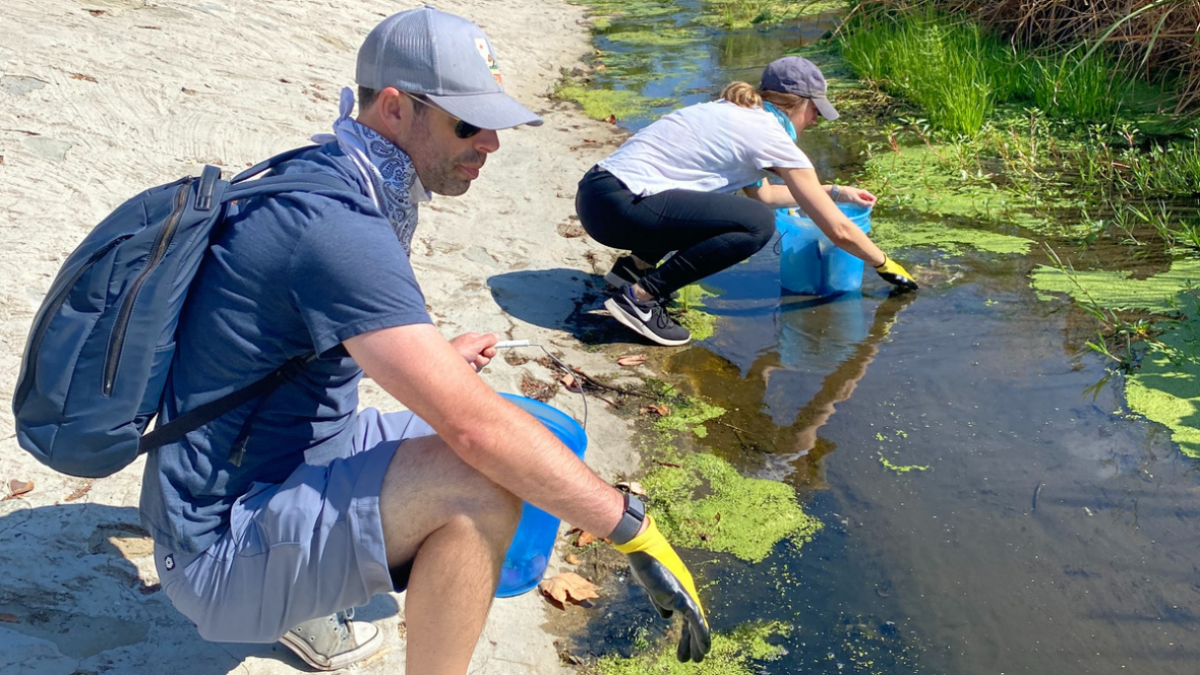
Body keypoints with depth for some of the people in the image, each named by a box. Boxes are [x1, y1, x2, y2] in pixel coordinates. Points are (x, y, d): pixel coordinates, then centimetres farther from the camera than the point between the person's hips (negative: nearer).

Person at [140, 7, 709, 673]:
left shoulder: (321, 178, 5)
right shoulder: (335, 225, -27)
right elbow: (475, 424, -33)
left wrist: (433, 358, 25)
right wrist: (633, 529, -26)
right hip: (220, 556, -10)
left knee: (484, 453, 14)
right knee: (479, 481, -29)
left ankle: (301, 604, 21)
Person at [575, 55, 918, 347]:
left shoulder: (734, 114, 20)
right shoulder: (772, 137, -5)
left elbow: (762, 193, 35)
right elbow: (838, 230, -2)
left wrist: (833, 191, 38)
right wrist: (885, 264, 14)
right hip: (617, 206, -9)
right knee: (758, 224, -15)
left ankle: (638, 264, 14)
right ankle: (641, 296, -12)